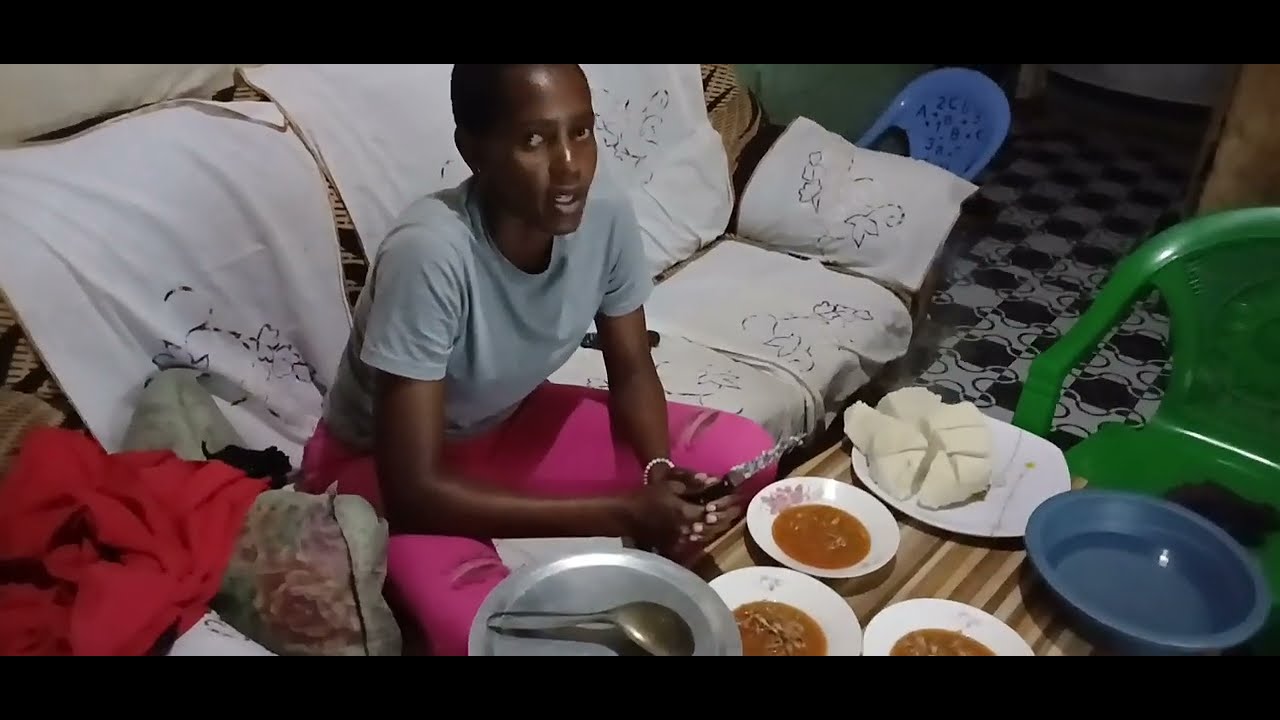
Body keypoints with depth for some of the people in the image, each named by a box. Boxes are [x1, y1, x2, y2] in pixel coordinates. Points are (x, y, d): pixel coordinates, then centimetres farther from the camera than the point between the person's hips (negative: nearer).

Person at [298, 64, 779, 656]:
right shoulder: (428, 253, -36)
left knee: (743, 454, -10)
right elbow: (413, 488, -33)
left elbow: (632, 372, -3)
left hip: (510, 425, 5)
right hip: (381, 466, -4)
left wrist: (659, 472, -24)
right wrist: (623, 513, -34)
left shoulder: (607, 215, -19)